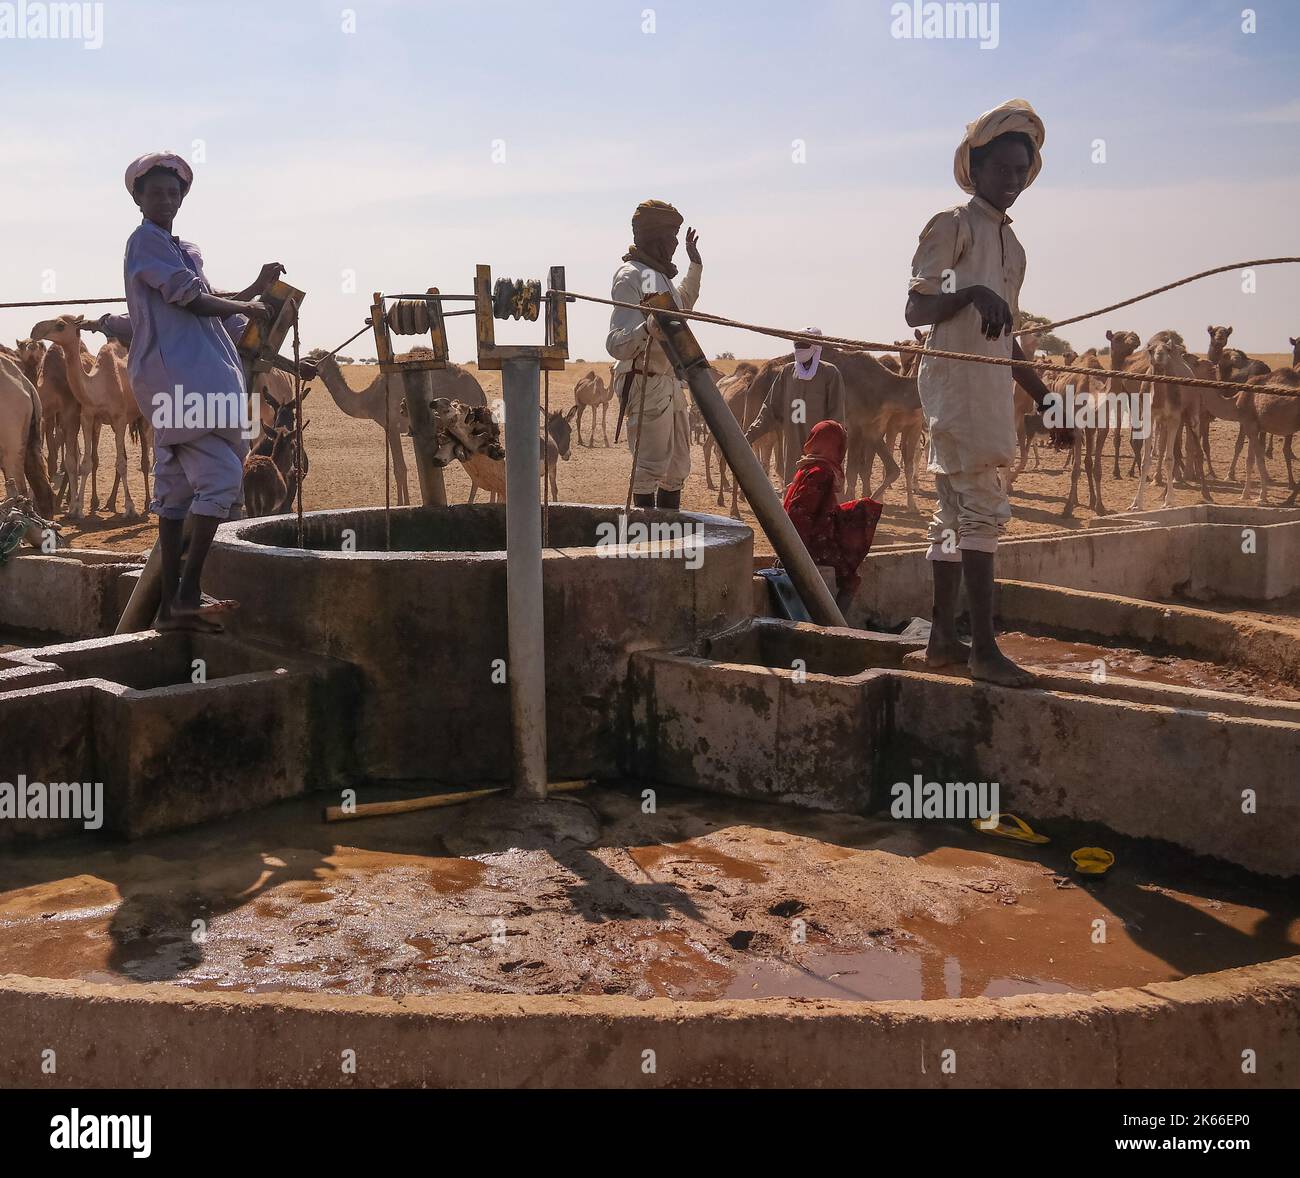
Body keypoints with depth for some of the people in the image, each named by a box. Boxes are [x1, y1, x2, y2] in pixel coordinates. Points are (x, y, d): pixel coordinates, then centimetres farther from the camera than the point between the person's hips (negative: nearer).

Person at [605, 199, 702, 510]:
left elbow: (683, 304, 39)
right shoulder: (631, 277, -14)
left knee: (677, 468, 16)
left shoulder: (660, 275, 15)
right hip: (645, 382, -10)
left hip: (670, 383, 10)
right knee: (650, 467, -8)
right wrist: (647, 328, -43)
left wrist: (695, 265, 34)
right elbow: (616, 345, -24)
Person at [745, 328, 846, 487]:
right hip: (792, 452, 4)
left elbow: (836, 416, -6)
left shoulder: (830, 373, -5)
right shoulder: (787, 372, 7)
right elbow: (771, 409, 10)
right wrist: (749, 435, 1)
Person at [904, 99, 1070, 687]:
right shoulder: (951, 225, -2)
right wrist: (973, 293, -24)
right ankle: (984, 648, -15)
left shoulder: (1012, 246, 22)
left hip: (991, 389, 9)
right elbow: (915, 310, -8)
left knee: (955, 512, 9)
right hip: (956, 380, -9)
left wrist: (1045, 400, 22)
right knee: (983, 508, -14)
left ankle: (943, 637, 14)